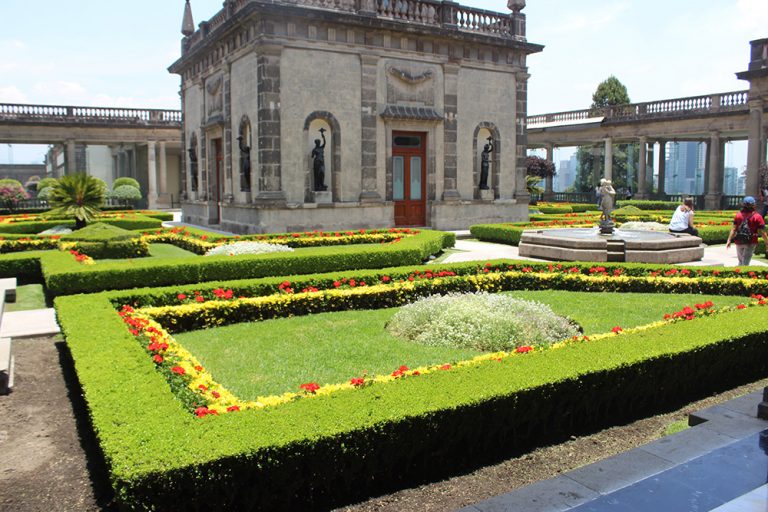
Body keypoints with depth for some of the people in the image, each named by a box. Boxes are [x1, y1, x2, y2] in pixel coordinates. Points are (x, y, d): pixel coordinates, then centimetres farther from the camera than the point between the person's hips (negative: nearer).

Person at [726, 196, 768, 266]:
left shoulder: (738, 215, -1)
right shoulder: (757, 217, -8)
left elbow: (734, 229, -5)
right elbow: (762, 232, -9)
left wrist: (729, 240, -6)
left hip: (739, 242, 3)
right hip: (750, 242, -3)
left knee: (741, 261, 18)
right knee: (745, 262, 2)